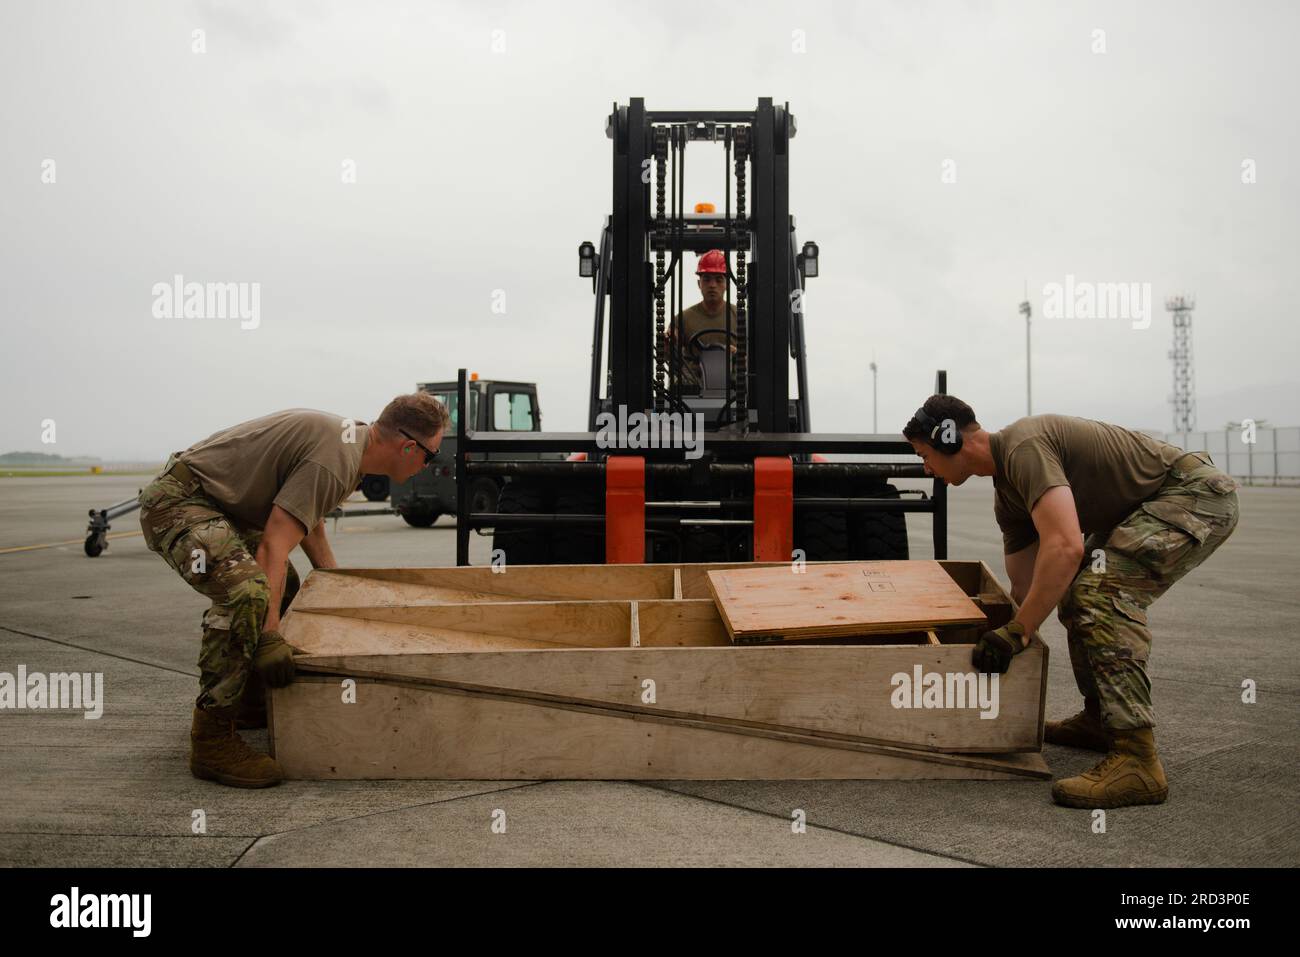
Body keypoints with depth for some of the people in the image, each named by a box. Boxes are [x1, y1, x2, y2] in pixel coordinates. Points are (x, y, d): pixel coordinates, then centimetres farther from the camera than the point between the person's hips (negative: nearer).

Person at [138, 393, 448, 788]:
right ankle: (211, 741, -21)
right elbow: (273, 548, -30)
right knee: (248, 593, -31)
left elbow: (308, 522, 22)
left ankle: (248, 702, 27)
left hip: (215, 501, 11)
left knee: (283, 587, 21)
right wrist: (270, 636, -33)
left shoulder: (351, 440, 8)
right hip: (177, 501, -11)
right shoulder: (334, 461, -25)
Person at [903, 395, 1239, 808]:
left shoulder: (1024, 447, -23)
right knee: (1075, 589, 16)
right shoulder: (1007, 494, 8)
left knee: (1102, 590, -24)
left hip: (1198, 491, -11)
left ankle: (1136, 761, -24)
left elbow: (1065, 547, -35)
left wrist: (1016, 634, -29)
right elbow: (1025, 585, 15)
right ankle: (1100, 719, 26)